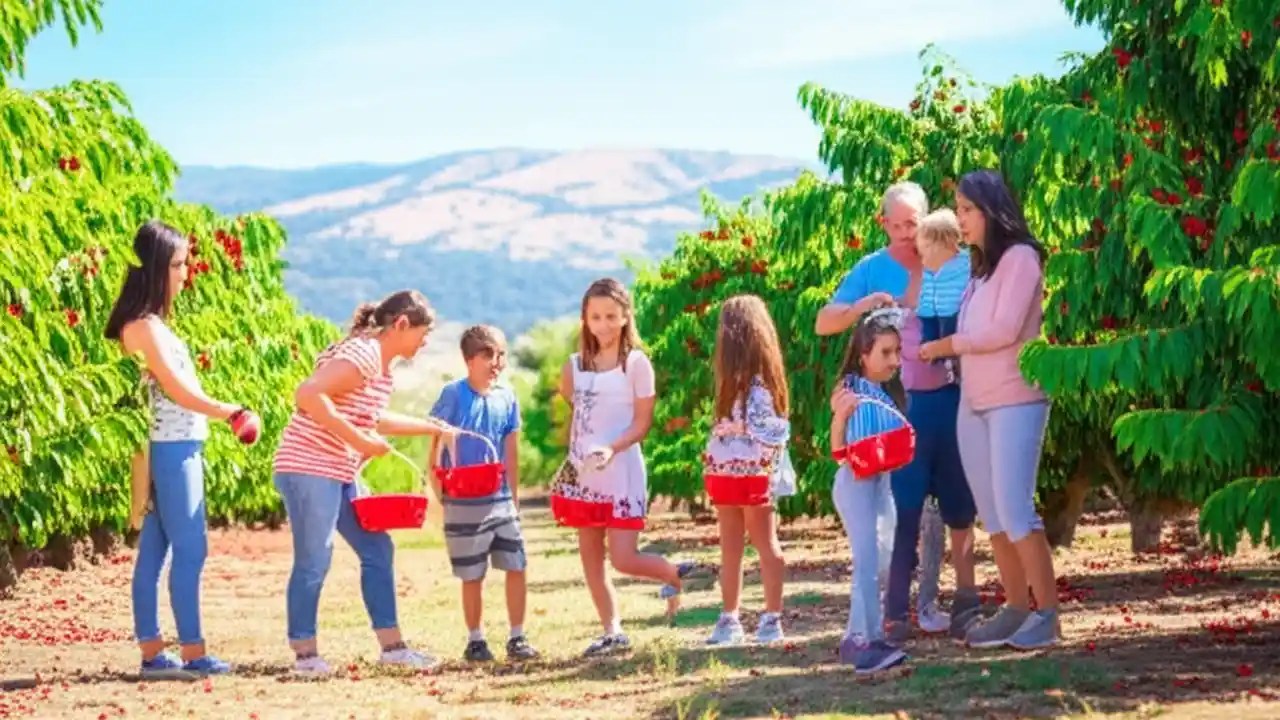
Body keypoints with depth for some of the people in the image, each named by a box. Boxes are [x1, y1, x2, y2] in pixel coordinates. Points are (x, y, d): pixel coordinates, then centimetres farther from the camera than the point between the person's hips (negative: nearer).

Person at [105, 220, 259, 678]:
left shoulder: (150, 323, 15)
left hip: (177, 449, 9)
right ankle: (193, 654, -4)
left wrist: (223, 412, 5)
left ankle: (152, 654, 12)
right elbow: (177, 388, -15)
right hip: (170, 450, -9)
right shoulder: (145, 326, -14)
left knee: (153, 551, 9)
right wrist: (228, 412, -6)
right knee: (190, 550, -6)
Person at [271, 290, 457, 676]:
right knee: (313, 562, -5)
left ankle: (391, 645, 14)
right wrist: (357, 439, -25)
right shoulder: (362, 355, -17)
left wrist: (431, 427, 31)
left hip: (340, 475, 10)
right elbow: (308, 394, -28)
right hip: (309, 468, -10)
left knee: (377, 550, 9)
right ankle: (304, 654, 6)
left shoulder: (383, 367, 14)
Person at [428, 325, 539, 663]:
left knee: (516, 568, 0)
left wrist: (514, 495, 11)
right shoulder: (454, 394, -9)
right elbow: (436, 446, -6)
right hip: (464, 504, -4)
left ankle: (517, 638, 10)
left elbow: (511, 452, 10)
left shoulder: (507, 396, 3)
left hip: (501, 501, 4)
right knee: (472, 576, 5)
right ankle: (475, 640, 17)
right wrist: (439, 493, -10)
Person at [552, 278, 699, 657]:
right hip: (584, 474, 5)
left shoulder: (636, 363, -6)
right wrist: (574, 457, 11)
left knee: (624, 559, -9)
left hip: (622, 472, -5)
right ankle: (612, 631, 14)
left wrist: (611, 449, -23)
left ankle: (673, 575, 20)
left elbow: (642, 423, -10)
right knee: (590, 557, 5)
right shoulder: (575, 366, 7)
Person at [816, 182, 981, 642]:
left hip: (949, 397, 2)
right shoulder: (872, 270, 0)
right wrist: (863, 306, -22)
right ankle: (896, 612, 2)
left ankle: (966, 599, 15)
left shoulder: (952, 267, 3)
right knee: (901, 507, -1)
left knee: (960, 501, 6)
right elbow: (824, 323, -5)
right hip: (899, 402, -2)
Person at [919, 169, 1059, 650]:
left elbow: (1004, 331, -15)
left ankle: (1047, 613, -5)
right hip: (973, 404, 8)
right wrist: (948, 351, -4)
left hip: (1015, 402, -8)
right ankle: (1016, 609, 11)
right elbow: (972, 332, 13)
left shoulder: (1020, 257, -7)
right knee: (992, 514, 6)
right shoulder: (981, 265, 16)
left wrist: (944, 346, -6)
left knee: (1014, 508, -10)